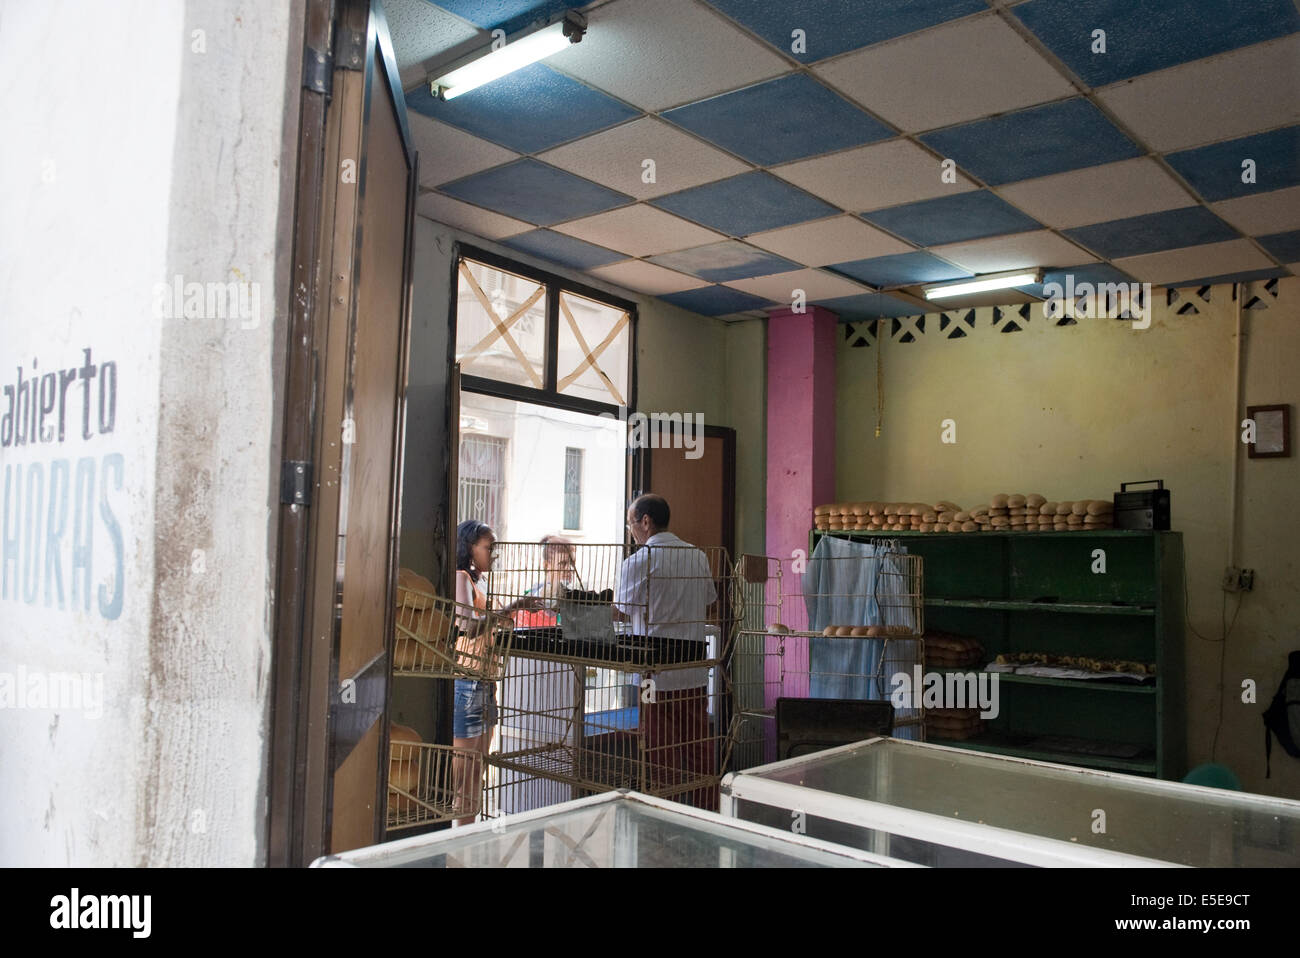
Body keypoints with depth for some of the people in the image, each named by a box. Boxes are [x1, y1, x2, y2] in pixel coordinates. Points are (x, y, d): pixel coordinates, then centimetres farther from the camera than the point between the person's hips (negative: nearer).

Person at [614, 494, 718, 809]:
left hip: (658, 672, -5)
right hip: (696, 669, 6)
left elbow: (621, 611, 2)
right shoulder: (698, 556, 8)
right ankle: (707, 810, 19)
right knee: (698, 745, 12)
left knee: (660, 750, 3)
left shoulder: (638, 562, -10)